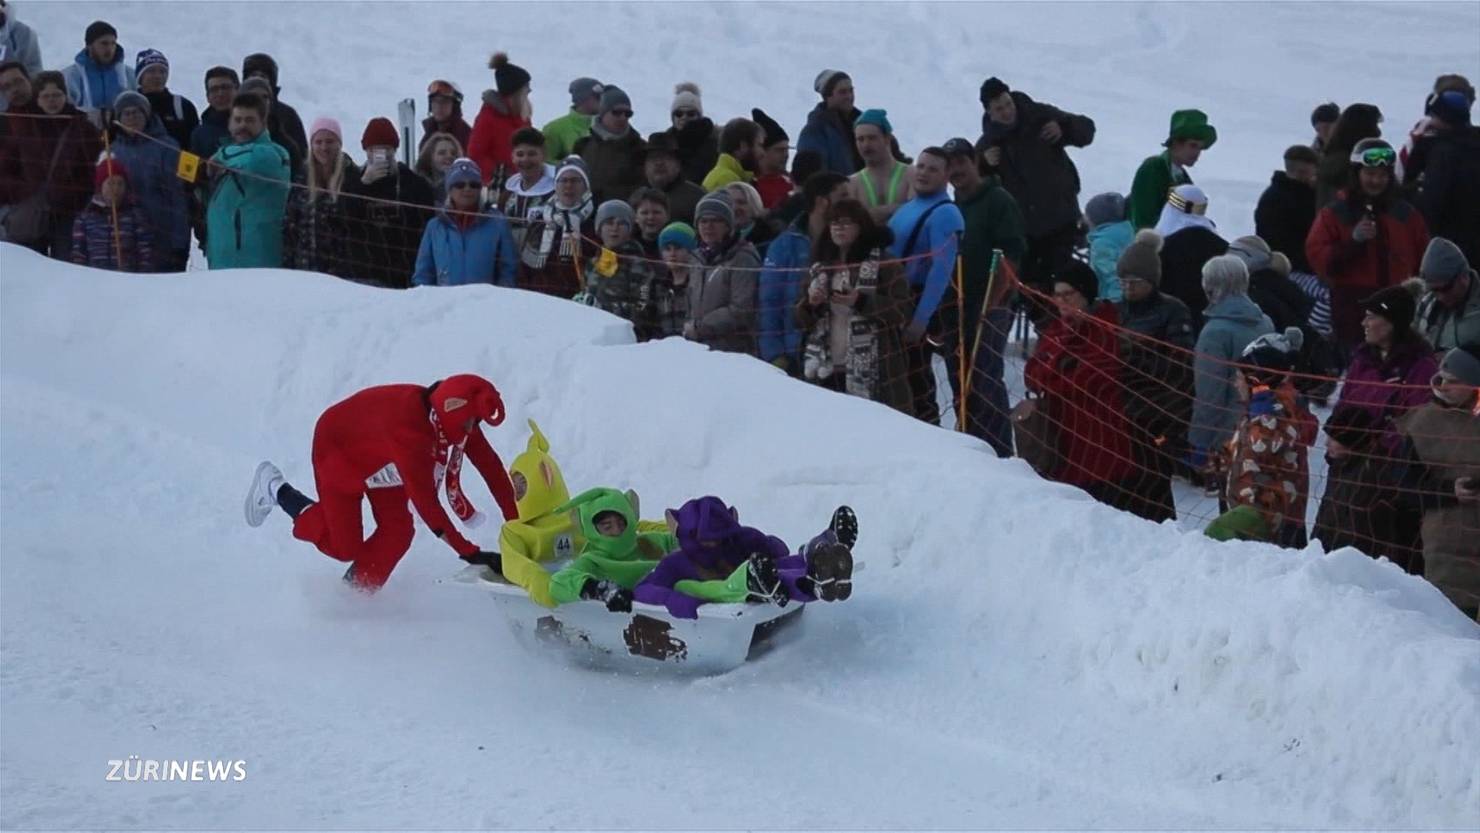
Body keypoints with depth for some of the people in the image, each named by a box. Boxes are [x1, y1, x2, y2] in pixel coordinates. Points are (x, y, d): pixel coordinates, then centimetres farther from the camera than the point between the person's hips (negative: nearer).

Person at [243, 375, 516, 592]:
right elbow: (425, 501, -47)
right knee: (344, 546, -4)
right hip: (339, 447, -7)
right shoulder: (408, 428, -45)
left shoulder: (459, 418, -23)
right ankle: (275, 490, 14)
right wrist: (469, 552, -47)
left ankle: (357, 593, 16)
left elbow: (492, 467, -17)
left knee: (397, 532, -6)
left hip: (381, 461, 7)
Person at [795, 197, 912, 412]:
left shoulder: (884, 264, 0)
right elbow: (800, 320, 19)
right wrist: (810, 304, -3)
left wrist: (861, 302, -19)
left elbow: (903, 312, -8)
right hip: (825, 371, 5)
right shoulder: (820, 267, 16)